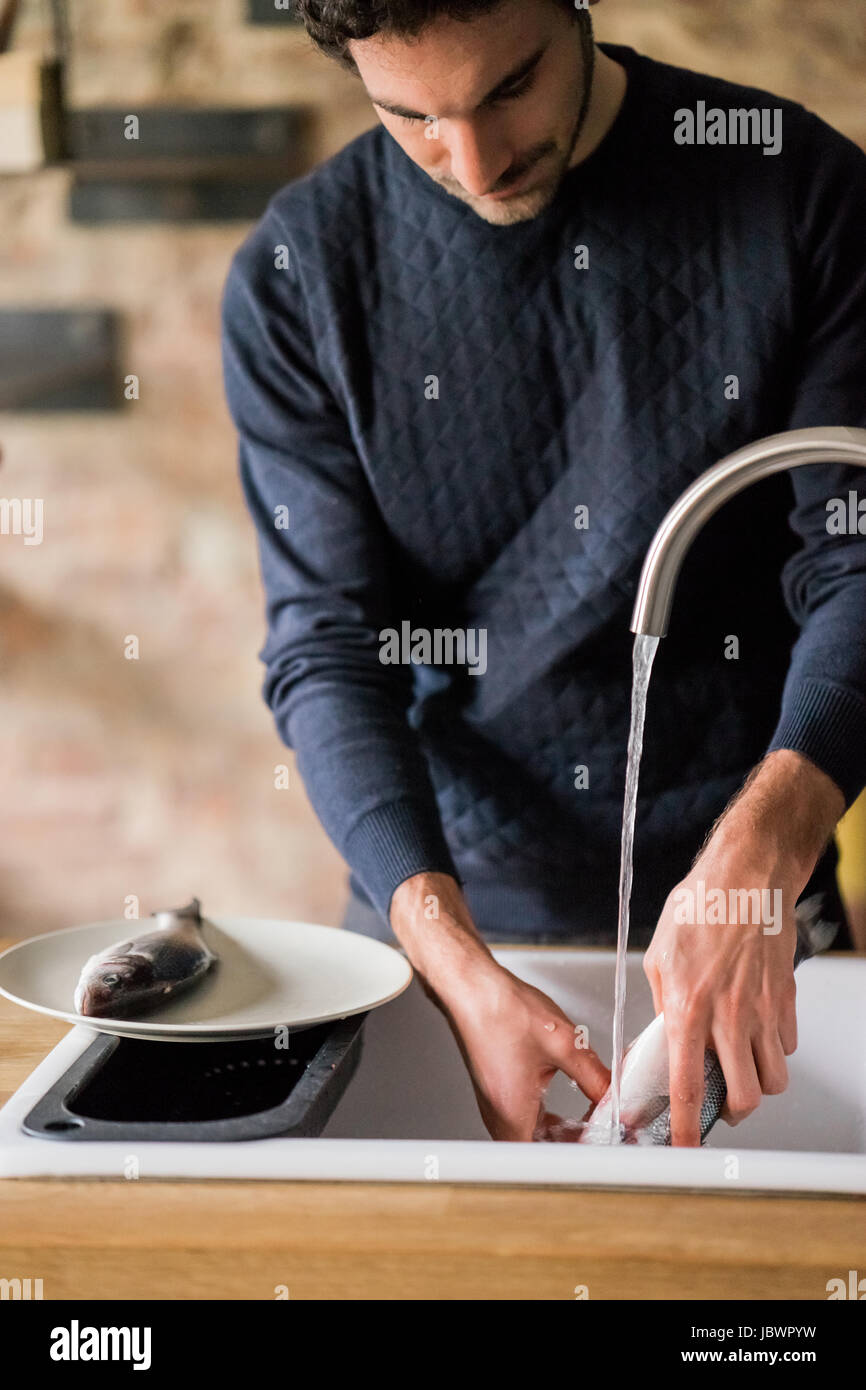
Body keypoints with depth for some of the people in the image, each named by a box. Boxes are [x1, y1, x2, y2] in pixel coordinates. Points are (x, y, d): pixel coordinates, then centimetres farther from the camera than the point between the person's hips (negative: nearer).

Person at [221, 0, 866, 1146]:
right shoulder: (296, 277, -7)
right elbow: (329, 651, -11)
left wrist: (759, 856, -29)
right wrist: (461, 971, -24)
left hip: (749, 916, 0)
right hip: (444, 911, 1)